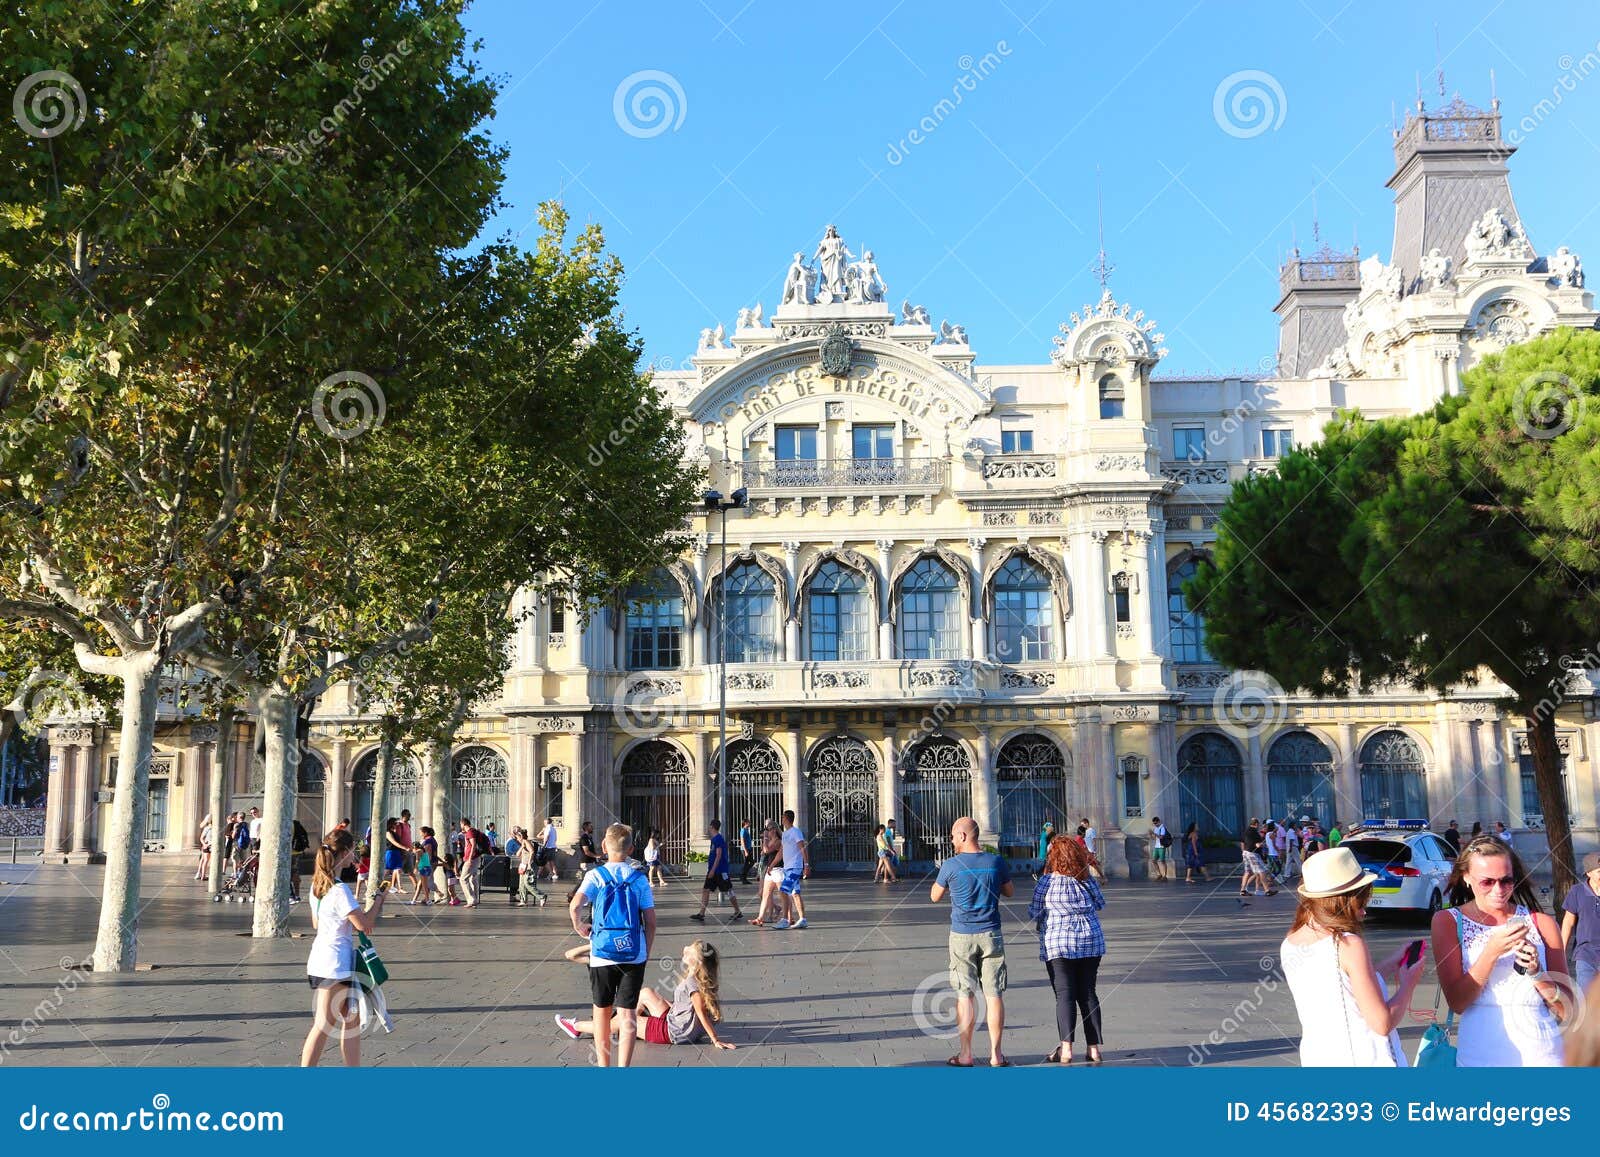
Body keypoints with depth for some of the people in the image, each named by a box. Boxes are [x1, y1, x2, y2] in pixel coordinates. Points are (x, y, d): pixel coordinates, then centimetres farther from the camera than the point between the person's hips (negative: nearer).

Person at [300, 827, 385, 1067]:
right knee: (324, 1025, -3)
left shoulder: (317, 884, 8)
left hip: (320, 959, 10)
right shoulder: (339, 890, -20)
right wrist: (378, 900, -3)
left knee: (352, 1019, 16)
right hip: (335, 964, -10)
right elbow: (363, 924, -19)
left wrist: (359, 918, 12)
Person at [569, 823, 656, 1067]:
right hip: (634, 955, 0)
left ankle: (603, 1066, 26)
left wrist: (579, 926, -2)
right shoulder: (640, 879, 1)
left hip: (602, 954, 0)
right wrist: (647, 951, 11)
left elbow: (575, 904, -20)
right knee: (627, 1012, 3)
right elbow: (651, 921, 0)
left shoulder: (596, 875, -3)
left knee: (602, 1010, 16)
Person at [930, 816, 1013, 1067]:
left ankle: (966, 1055, 9)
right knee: (994, 994, 6)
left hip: (962, 936, -2)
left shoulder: (951, 865, -9)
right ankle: (996, 1054, 9)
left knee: (965, 995, 5)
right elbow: (1008, 893, 14)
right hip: (991, 934, 2)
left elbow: (935, 896, 4)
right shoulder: (996, 862, -1)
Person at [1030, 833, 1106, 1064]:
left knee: (1065, 995, -3)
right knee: (1088, 993, 9)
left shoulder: (1045, 882, -8)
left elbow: (1034, 913, -1)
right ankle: (1094, 1049, 9)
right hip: (1091, 942, 4)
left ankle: (1065, 1048, -12)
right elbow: (1100, 904, 16)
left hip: (1058, 943, -3)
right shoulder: (1088, 880, 2)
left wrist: (1042, 923, 20)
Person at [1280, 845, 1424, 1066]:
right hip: (1365, 1062, -6)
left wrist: (1389, 964, 14)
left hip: (1315, 1060, 6)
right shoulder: (1349, 945, -19)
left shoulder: (1289, 945, 1)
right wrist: (1407, 985, 0)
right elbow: (1383, 1023, -16)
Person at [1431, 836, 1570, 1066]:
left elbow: (1566, 1011, 1)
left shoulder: (1542, 924, 0)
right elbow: (1457, 1002, -11)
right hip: (1480, 1057, -1)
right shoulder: (1448, 922, -3)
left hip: (1543, 1055, 1)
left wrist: (1536, 973, -17)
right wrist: (1492, 951, -22)